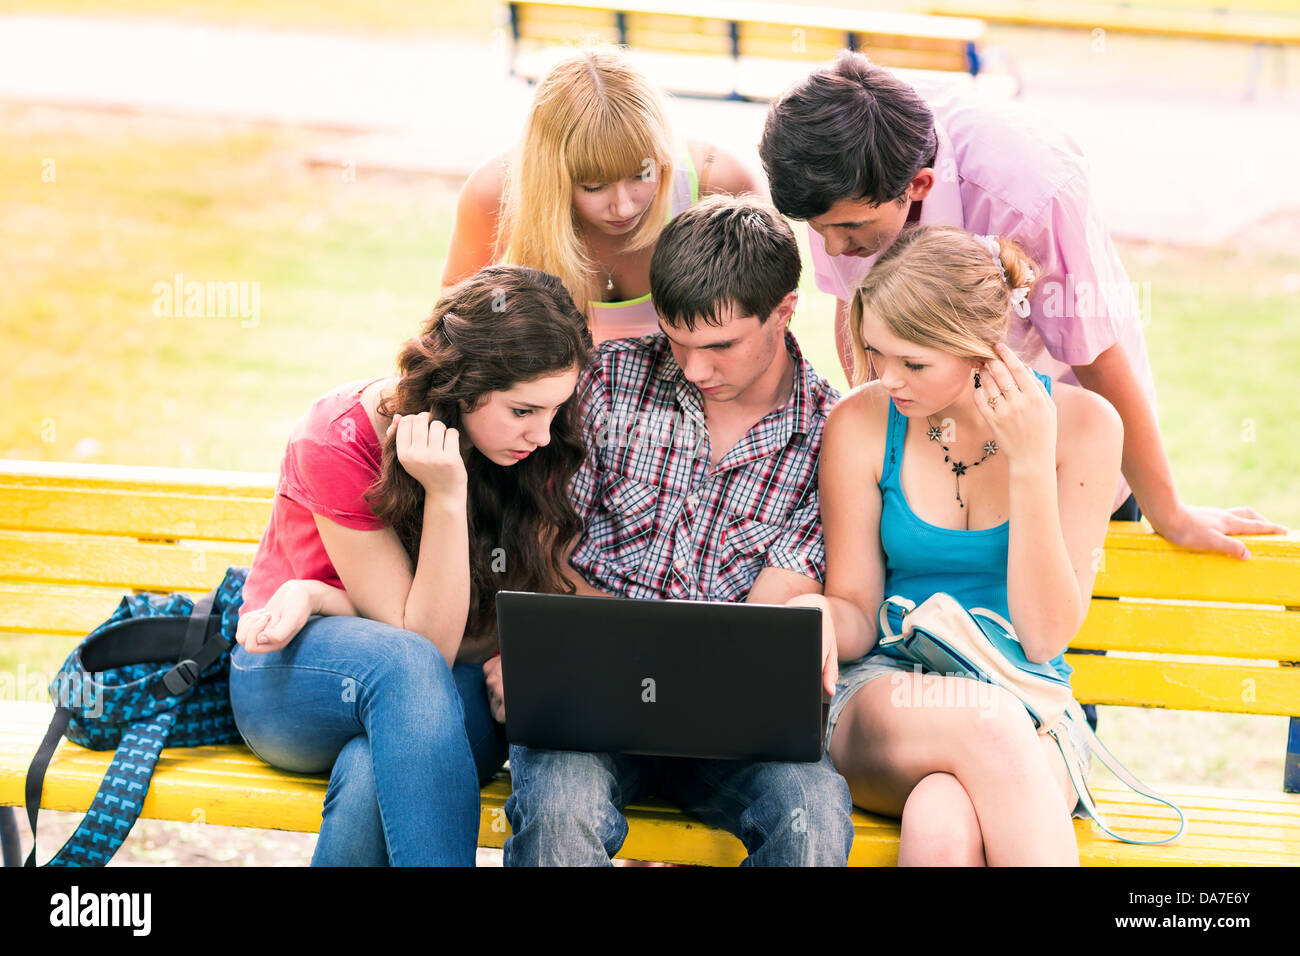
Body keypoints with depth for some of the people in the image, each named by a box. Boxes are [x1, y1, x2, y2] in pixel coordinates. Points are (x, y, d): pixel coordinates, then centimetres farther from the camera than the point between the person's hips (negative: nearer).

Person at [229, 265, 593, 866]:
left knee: (375, 777, -37)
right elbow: (423, 643, -21)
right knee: (406, 667, -39)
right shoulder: (340, 440, -20)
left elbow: (492, 640, -13)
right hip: (292, 683, -2)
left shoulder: (537, 452, -9)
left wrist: (318, 597, -22)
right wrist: (446, 495, -34)